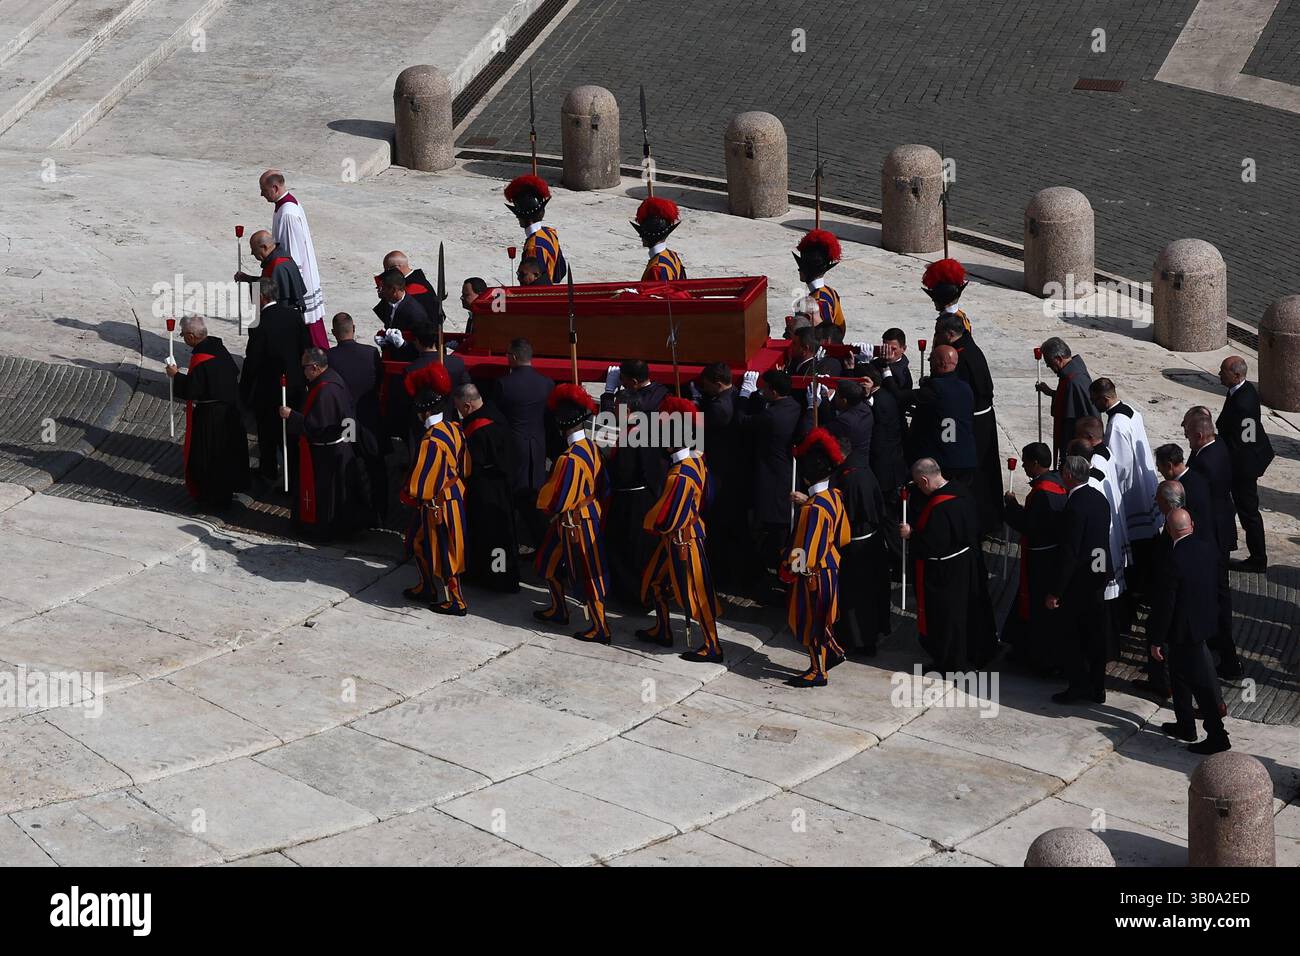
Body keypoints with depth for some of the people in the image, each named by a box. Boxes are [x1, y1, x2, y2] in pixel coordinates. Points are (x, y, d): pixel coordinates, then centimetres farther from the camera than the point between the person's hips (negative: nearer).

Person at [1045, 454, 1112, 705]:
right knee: (1096, 634, 14)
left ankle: (1079, 685, 10)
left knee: (1070, 634, 6)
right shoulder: (1100, 499, 4)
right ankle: (1097, 687, 21)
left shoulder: (1075, 507, -24)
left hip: (1078, 580, -8)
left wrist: (1055, 591, -19)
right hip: (1099, 575, 8)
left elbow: (1069, 552, -24)